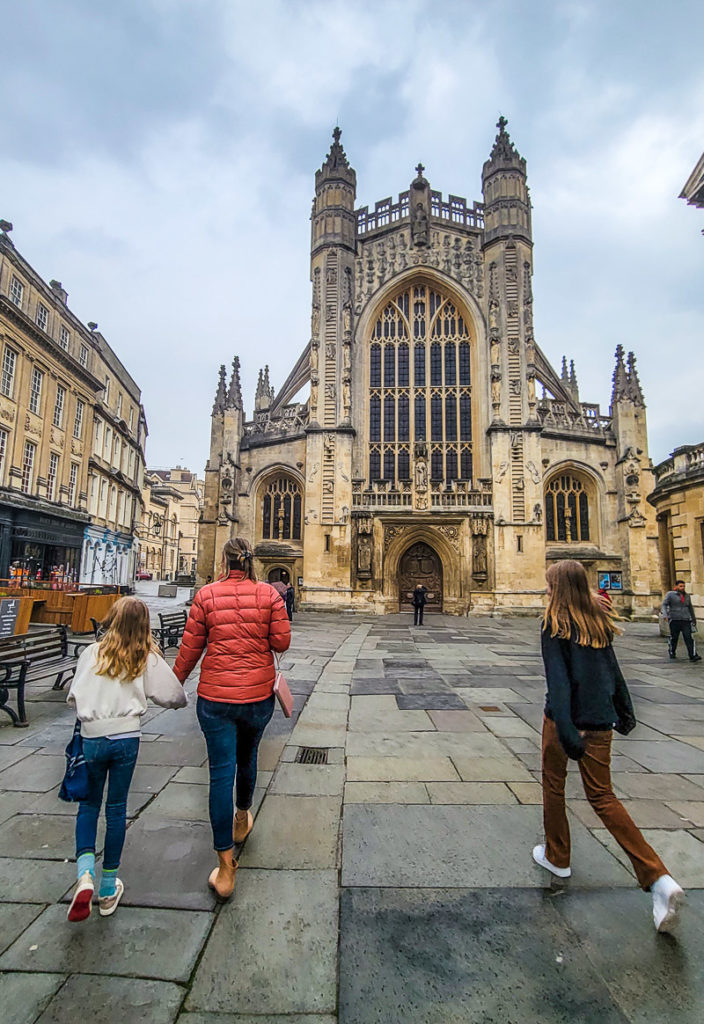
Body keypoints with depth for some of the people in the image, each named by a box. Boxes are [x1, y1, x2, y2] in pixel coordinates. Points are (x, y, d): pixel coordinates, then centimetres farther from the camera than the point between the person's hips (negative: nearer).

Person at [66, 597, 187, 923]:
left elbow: (73, 696, 6)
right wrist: (182, 699, 21)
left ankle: (85, 874, 1)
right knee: (116, 808, 15)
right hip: (126, 739, 0)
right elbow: (173, 696, -3)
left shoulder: (92, 653, -1)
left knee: (88, 805, 20)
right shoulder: (148, 659, -5)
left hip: (91, 738, 1)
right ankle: (108, 888, 27)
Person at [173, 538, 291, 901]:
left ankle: (225, 868, 10)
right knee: (247, 759, 25)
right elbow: (282, 643, -7)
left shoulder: (206, 595, -6)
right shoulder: (268, 594, -7)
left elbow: (190, 647, -1)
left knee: (221, 772, 5)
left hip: (215, 696, -1)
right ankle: (242, 820, 49)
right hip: (259, 694, 2)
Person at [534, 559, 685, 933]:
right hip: (600, 720, 6)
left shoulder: (555, 625, -14)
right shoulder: (598, 621, 4)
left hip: (565, 718, -5)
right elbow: (612, 671, 13)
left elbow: (558, 679, -22)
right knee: (602, 795, 15)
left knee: (553, 785, 17)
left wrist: (565, 730, -25)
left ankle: (557, 857, 34)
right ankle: (658, 878, 3)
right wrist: (624, 711, 22)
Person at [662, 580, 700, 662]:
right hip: (674, 620, -3)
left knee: (689, 638, -9)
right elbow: (664, 605, -5)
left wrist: (693, 618, 30)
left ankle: (693, 656, -14)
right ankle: (672, 653, 24)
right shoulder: (670, 594, 0)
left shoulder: (687, 596, 14)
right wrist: (666, 615, -18)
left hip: (686, 621, 3)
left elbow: (690, 608, 26)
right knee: (674, 638, 6)